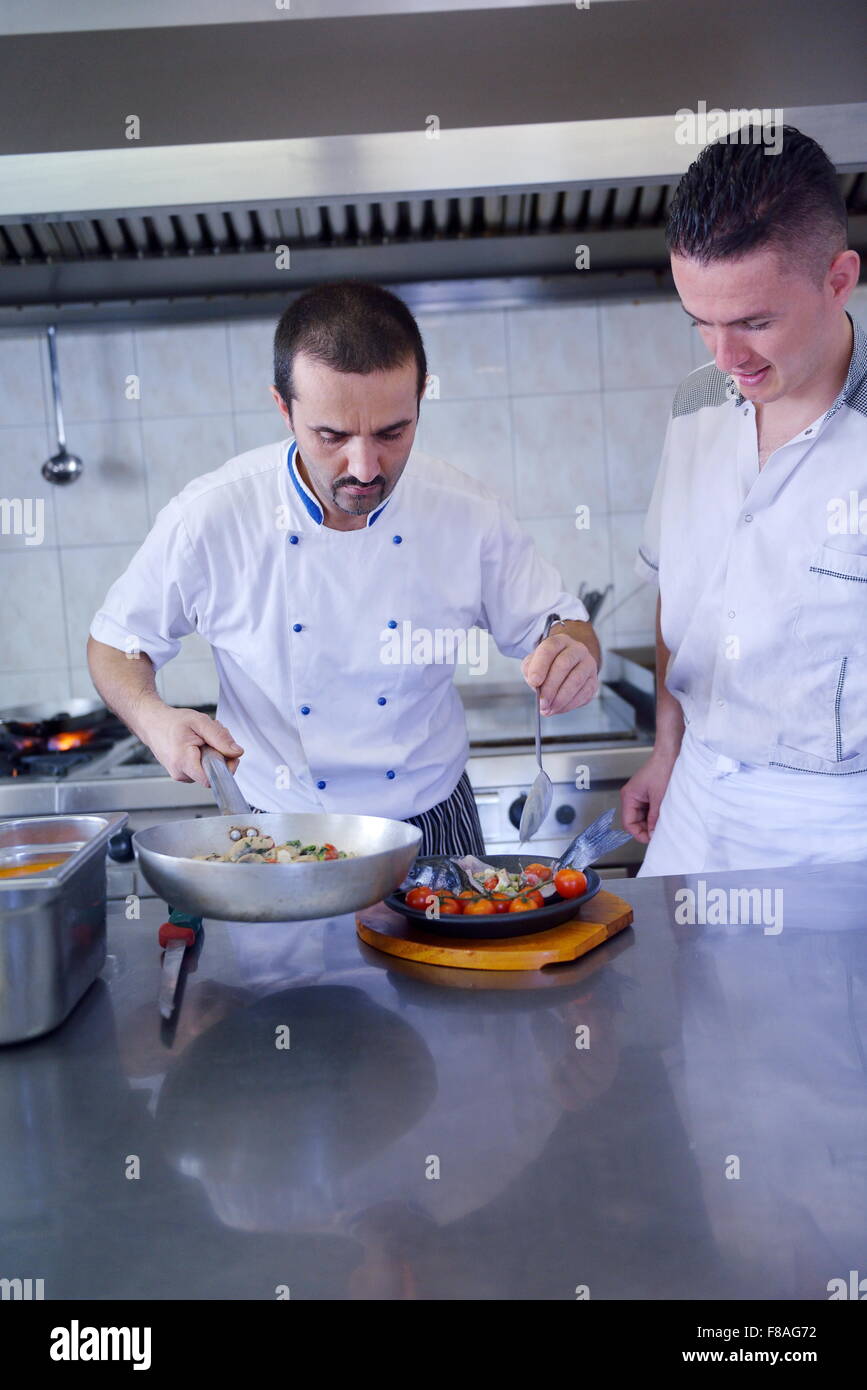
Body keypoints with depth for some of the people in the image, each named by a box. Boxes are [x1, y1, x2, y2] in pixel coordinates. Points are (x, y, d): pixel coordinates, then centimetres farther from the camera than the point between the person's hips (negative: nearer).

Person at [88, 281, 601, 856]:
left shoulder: (470, 515, -11)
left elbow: (559, 621, 2)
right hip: (277, 841, -1)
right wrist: (153, 718, -22)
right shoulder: (208, 519, -15)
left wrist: (575, 652, -23)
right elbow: (116, 643, -1)